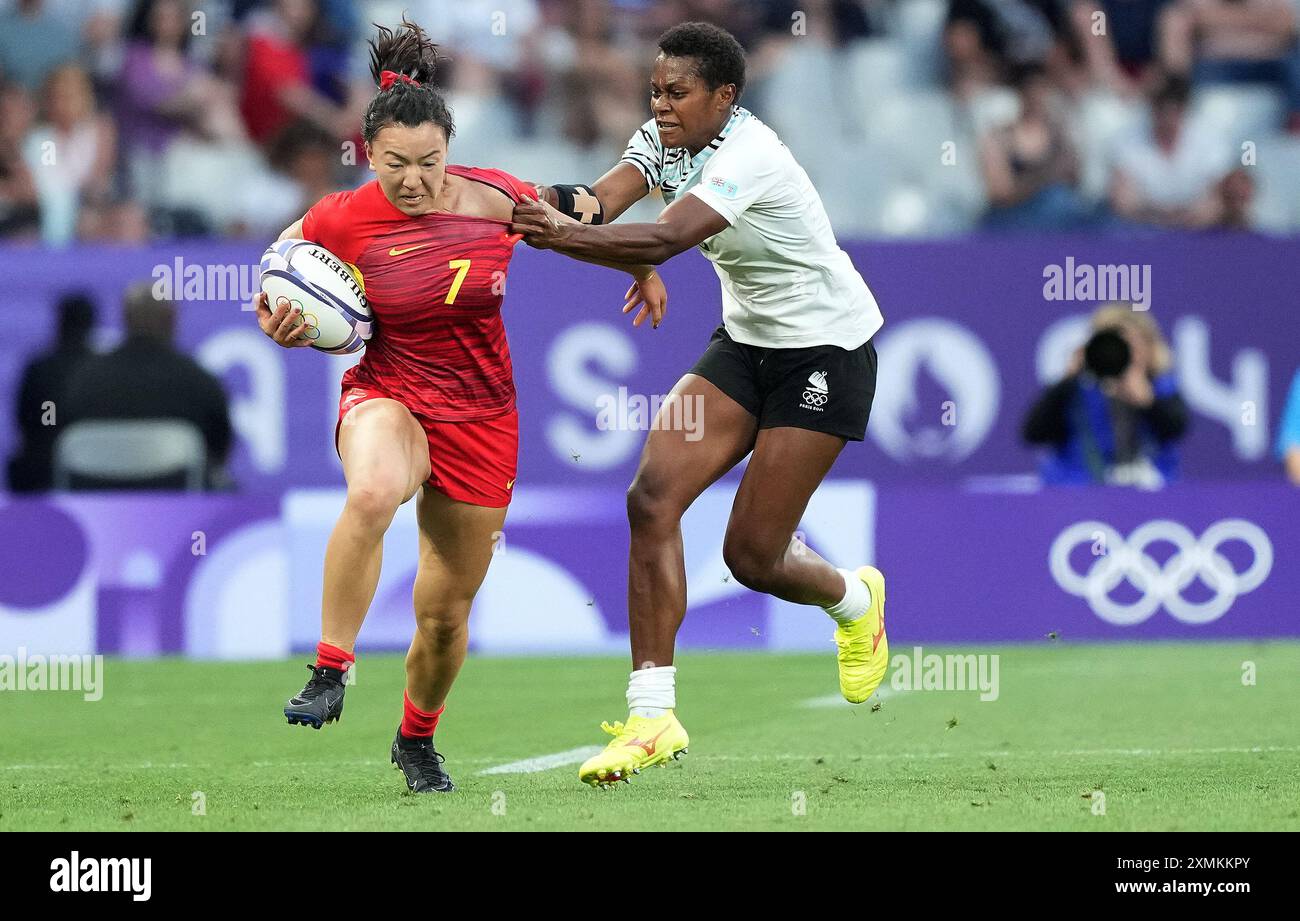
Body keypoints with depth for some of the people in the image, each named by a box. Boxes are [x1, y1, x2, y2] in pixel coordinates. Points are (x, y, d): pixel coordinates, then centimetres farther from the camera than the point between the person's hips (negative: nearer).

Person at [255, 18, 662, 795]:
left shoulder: (494, 199, -10)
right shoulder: (340, 221, -13)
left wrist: (641, 265, 14)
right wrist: (288, 329, -10)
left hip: (481, 417, 2)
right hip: (388, 397, -2)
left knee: (446, 612, 8)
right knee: (373, 494, -40)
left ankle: (418, 738, 38)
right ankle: (332, 670, -29)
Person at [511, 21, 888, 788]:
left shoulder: (749, 155, -27)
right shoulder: (664, 141, -2)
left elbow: (665, 240, -42)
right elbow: (602, 203, -18)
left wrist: (564, 236, -55)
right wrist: (569, 209, -41)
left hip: (827, 350, -8)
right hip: (746, 342, 8)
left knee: (751, 556, -6)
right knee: (653, 499, -13)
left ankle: (854, 601, 30)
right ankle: (653, 716, -12)